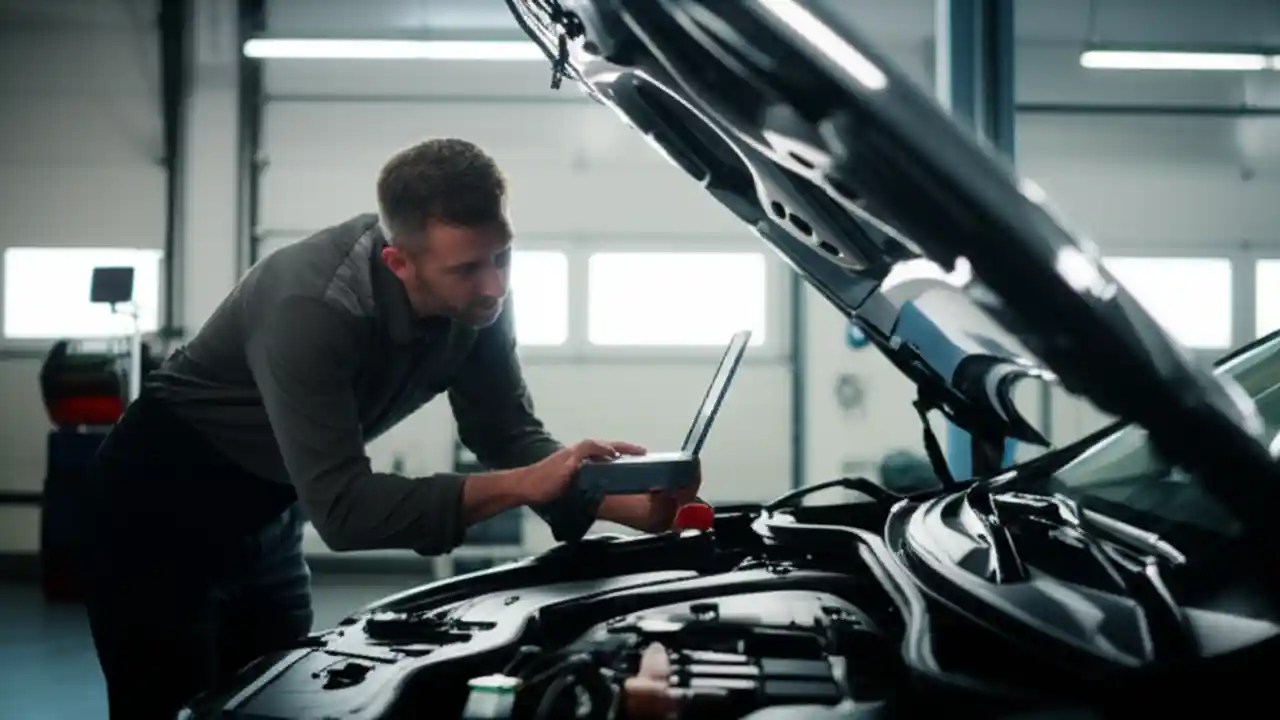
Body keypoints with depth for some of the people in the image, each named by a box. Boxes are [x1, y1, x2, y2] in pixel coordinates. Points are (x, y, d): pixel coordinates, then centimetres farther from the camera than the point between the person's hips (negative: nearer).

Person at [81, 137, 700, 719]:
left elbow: (510, 438, -9)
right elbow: (341, 507, -38)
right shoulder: (312, 308, -36)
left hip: (267, 515, 7)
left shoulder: (474, 298, -15)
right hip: (163, 507, -6)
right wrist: (522, 485, -41)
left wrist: (630, 505, -24)